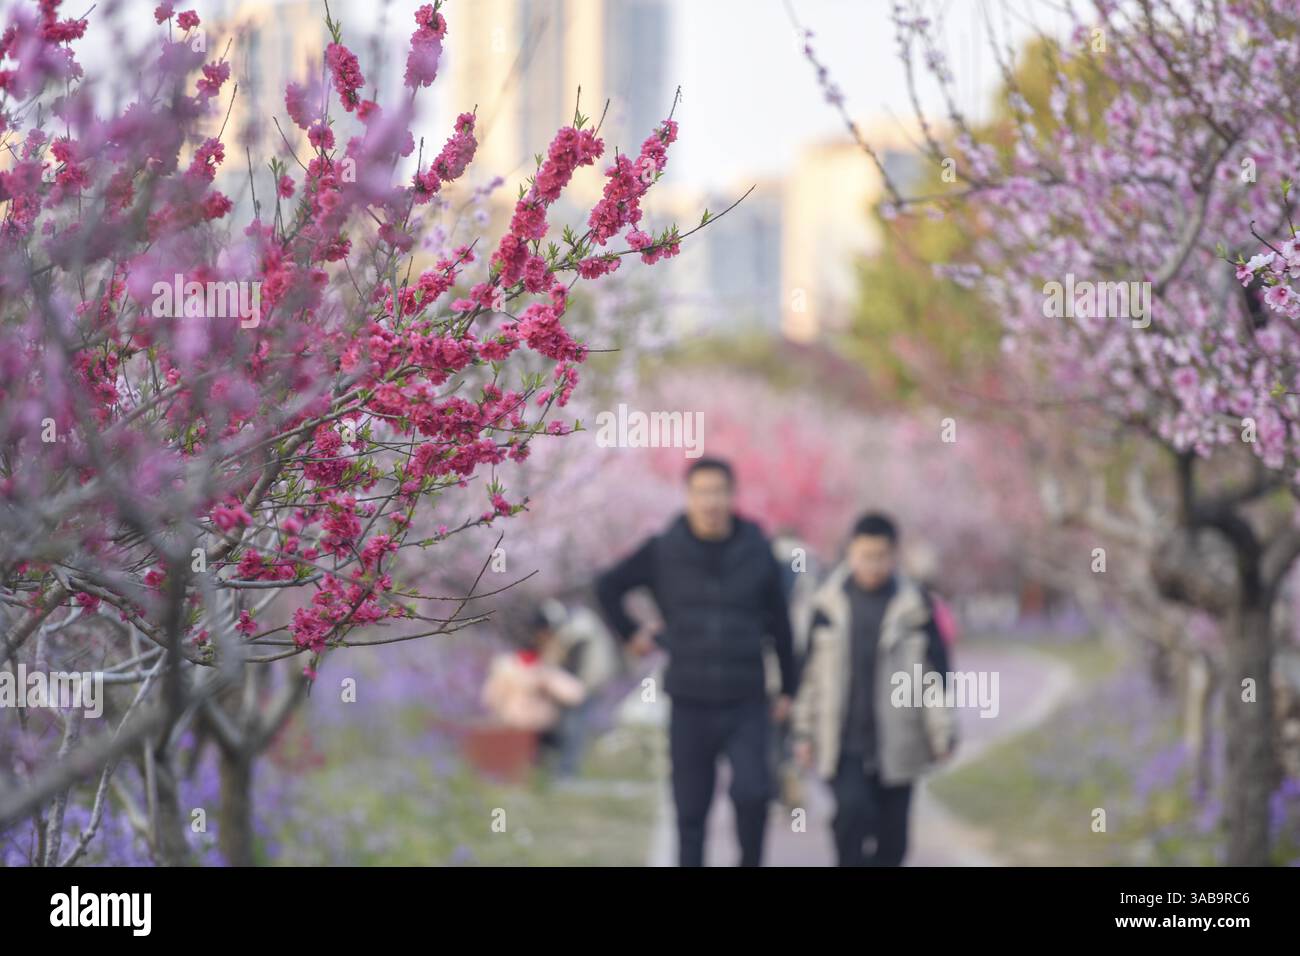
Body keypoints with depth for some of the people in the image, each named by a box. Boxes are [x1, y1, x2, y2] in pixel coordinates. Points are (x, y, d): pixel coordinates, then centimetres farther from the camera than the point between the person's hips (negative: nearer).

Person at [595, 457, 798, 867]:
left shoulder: (757, 551, 0)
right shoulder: (663, 551, -1)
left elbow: (779, 624, 9)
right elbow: (608, 586, 14)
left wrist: (787, 689, 12)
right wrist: (631, 633, 10)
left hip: (746, 706, -1)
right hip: (689, 707, 1)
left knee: (753, 793, -18)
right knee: (691, 813, 4)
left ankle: (750, 862, 4)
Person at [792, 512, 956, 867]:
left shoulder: (913, 605, -1)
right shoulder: (830, 603, 2)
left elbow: (934, 671, 2)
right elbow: (812, 671, 9)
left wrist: (942, 734, -1)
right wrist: (804, 731, 9)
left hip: (895, 745, 0)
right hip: (842, 744, 0)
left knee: (892, 837, 6)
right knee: (852, 811, -22)